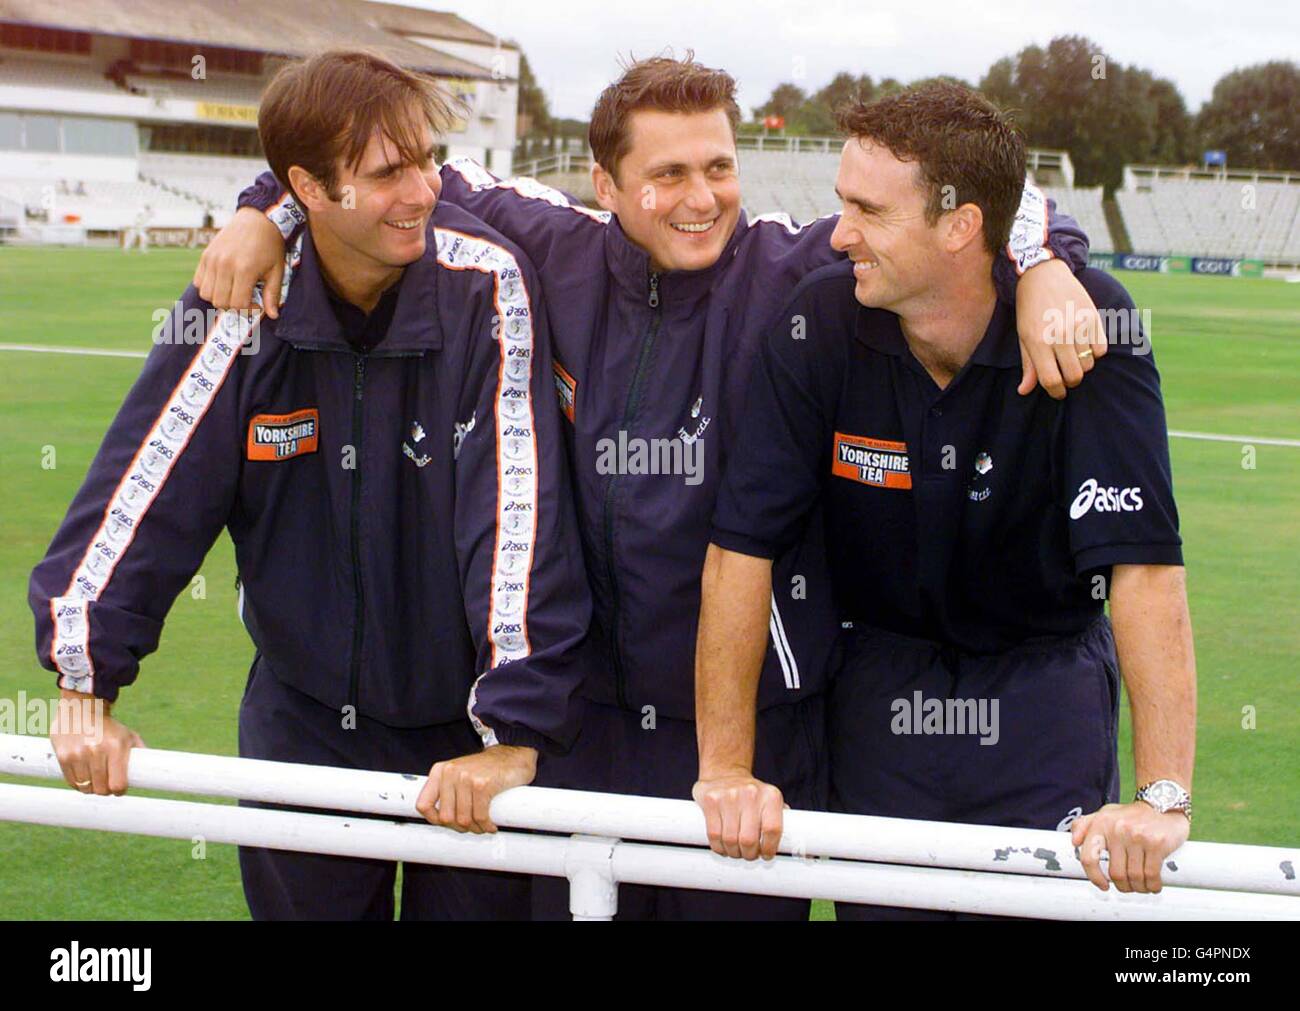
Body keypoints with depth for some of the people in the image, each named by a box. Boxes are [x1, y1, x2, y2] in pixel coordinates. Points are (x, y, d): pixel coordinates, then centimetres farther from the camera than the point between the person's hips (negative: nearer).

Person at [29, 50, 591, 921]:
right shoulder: (246, 303, -12)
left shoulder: (485, 284, -19)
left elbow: (519, 507, -25)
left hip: (468, 721, -2)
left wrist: (516, 726, -29)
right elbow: (142, 490, -11)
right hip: (305, 719, 2)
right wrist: (88, 683, -15)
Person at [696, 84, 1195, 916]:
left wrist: (1162, 797, -35)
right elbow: (744, 546, -15)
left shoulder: (1089, 325, -22)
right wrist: (727, 769, -19)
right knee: (876, 903, 5)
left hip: (1049, 687, -1)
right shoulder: (821, 321, -16)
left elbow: (1144, 561, -28)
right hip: (883, 687, 2)